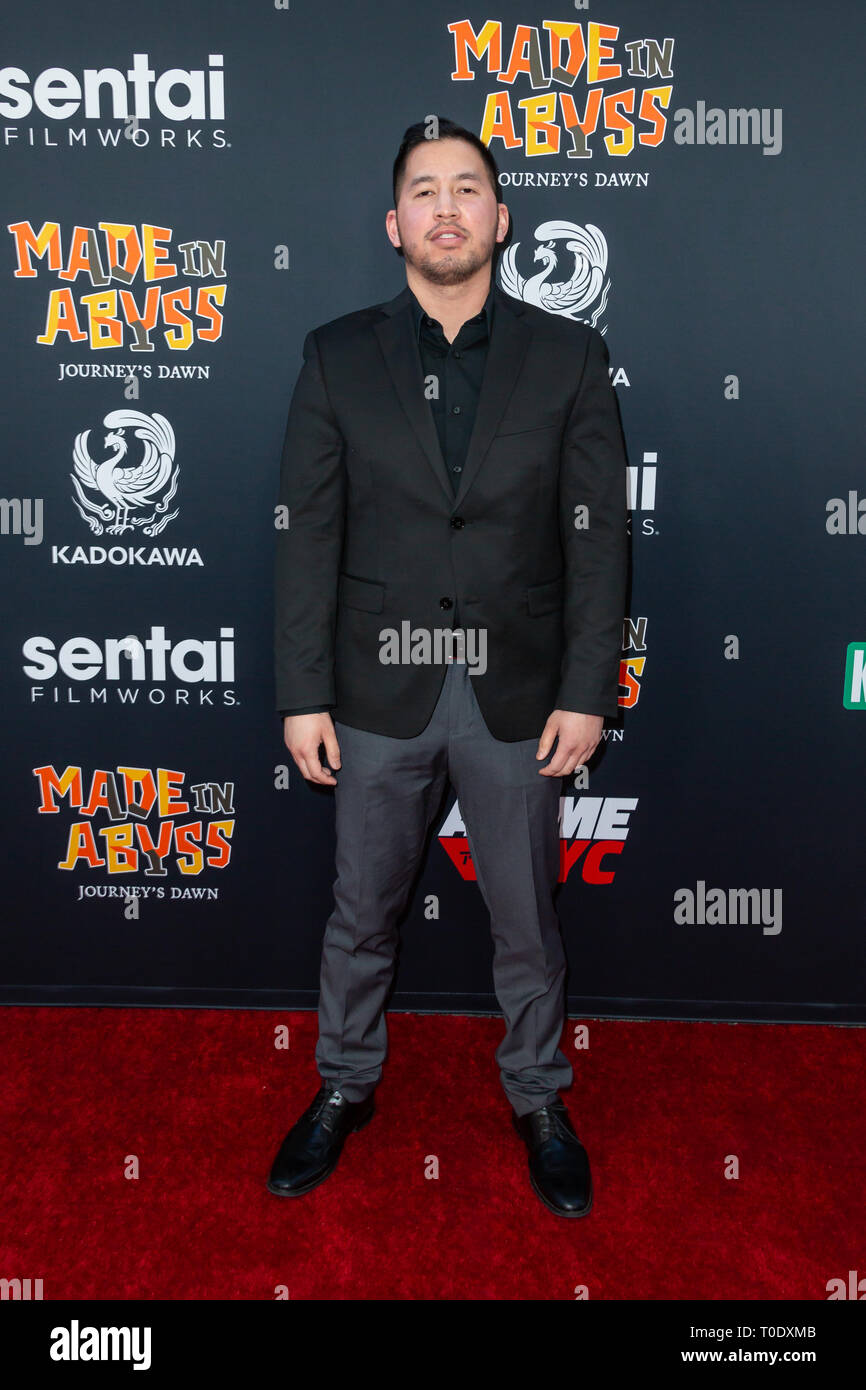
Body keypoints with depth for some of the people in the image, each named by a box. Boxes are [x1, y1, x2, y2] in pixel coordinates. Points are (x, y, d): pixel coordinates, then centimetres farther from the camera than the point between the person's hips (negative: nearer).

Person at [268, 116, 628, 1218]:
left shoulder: (567, 357, 1)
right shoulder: (337, 357, 2)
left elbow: (597, 537, -1)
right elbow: (307, 535, -1)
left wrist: (587, 692, -6)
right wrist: (304, 695, -4)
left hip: (517, 694, 0)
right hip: (381, 693, 1)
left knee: (527, 922, 13)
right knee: (360, 914, 15)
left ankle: (538, 1100, 37)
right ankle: (345, 1087, 39)